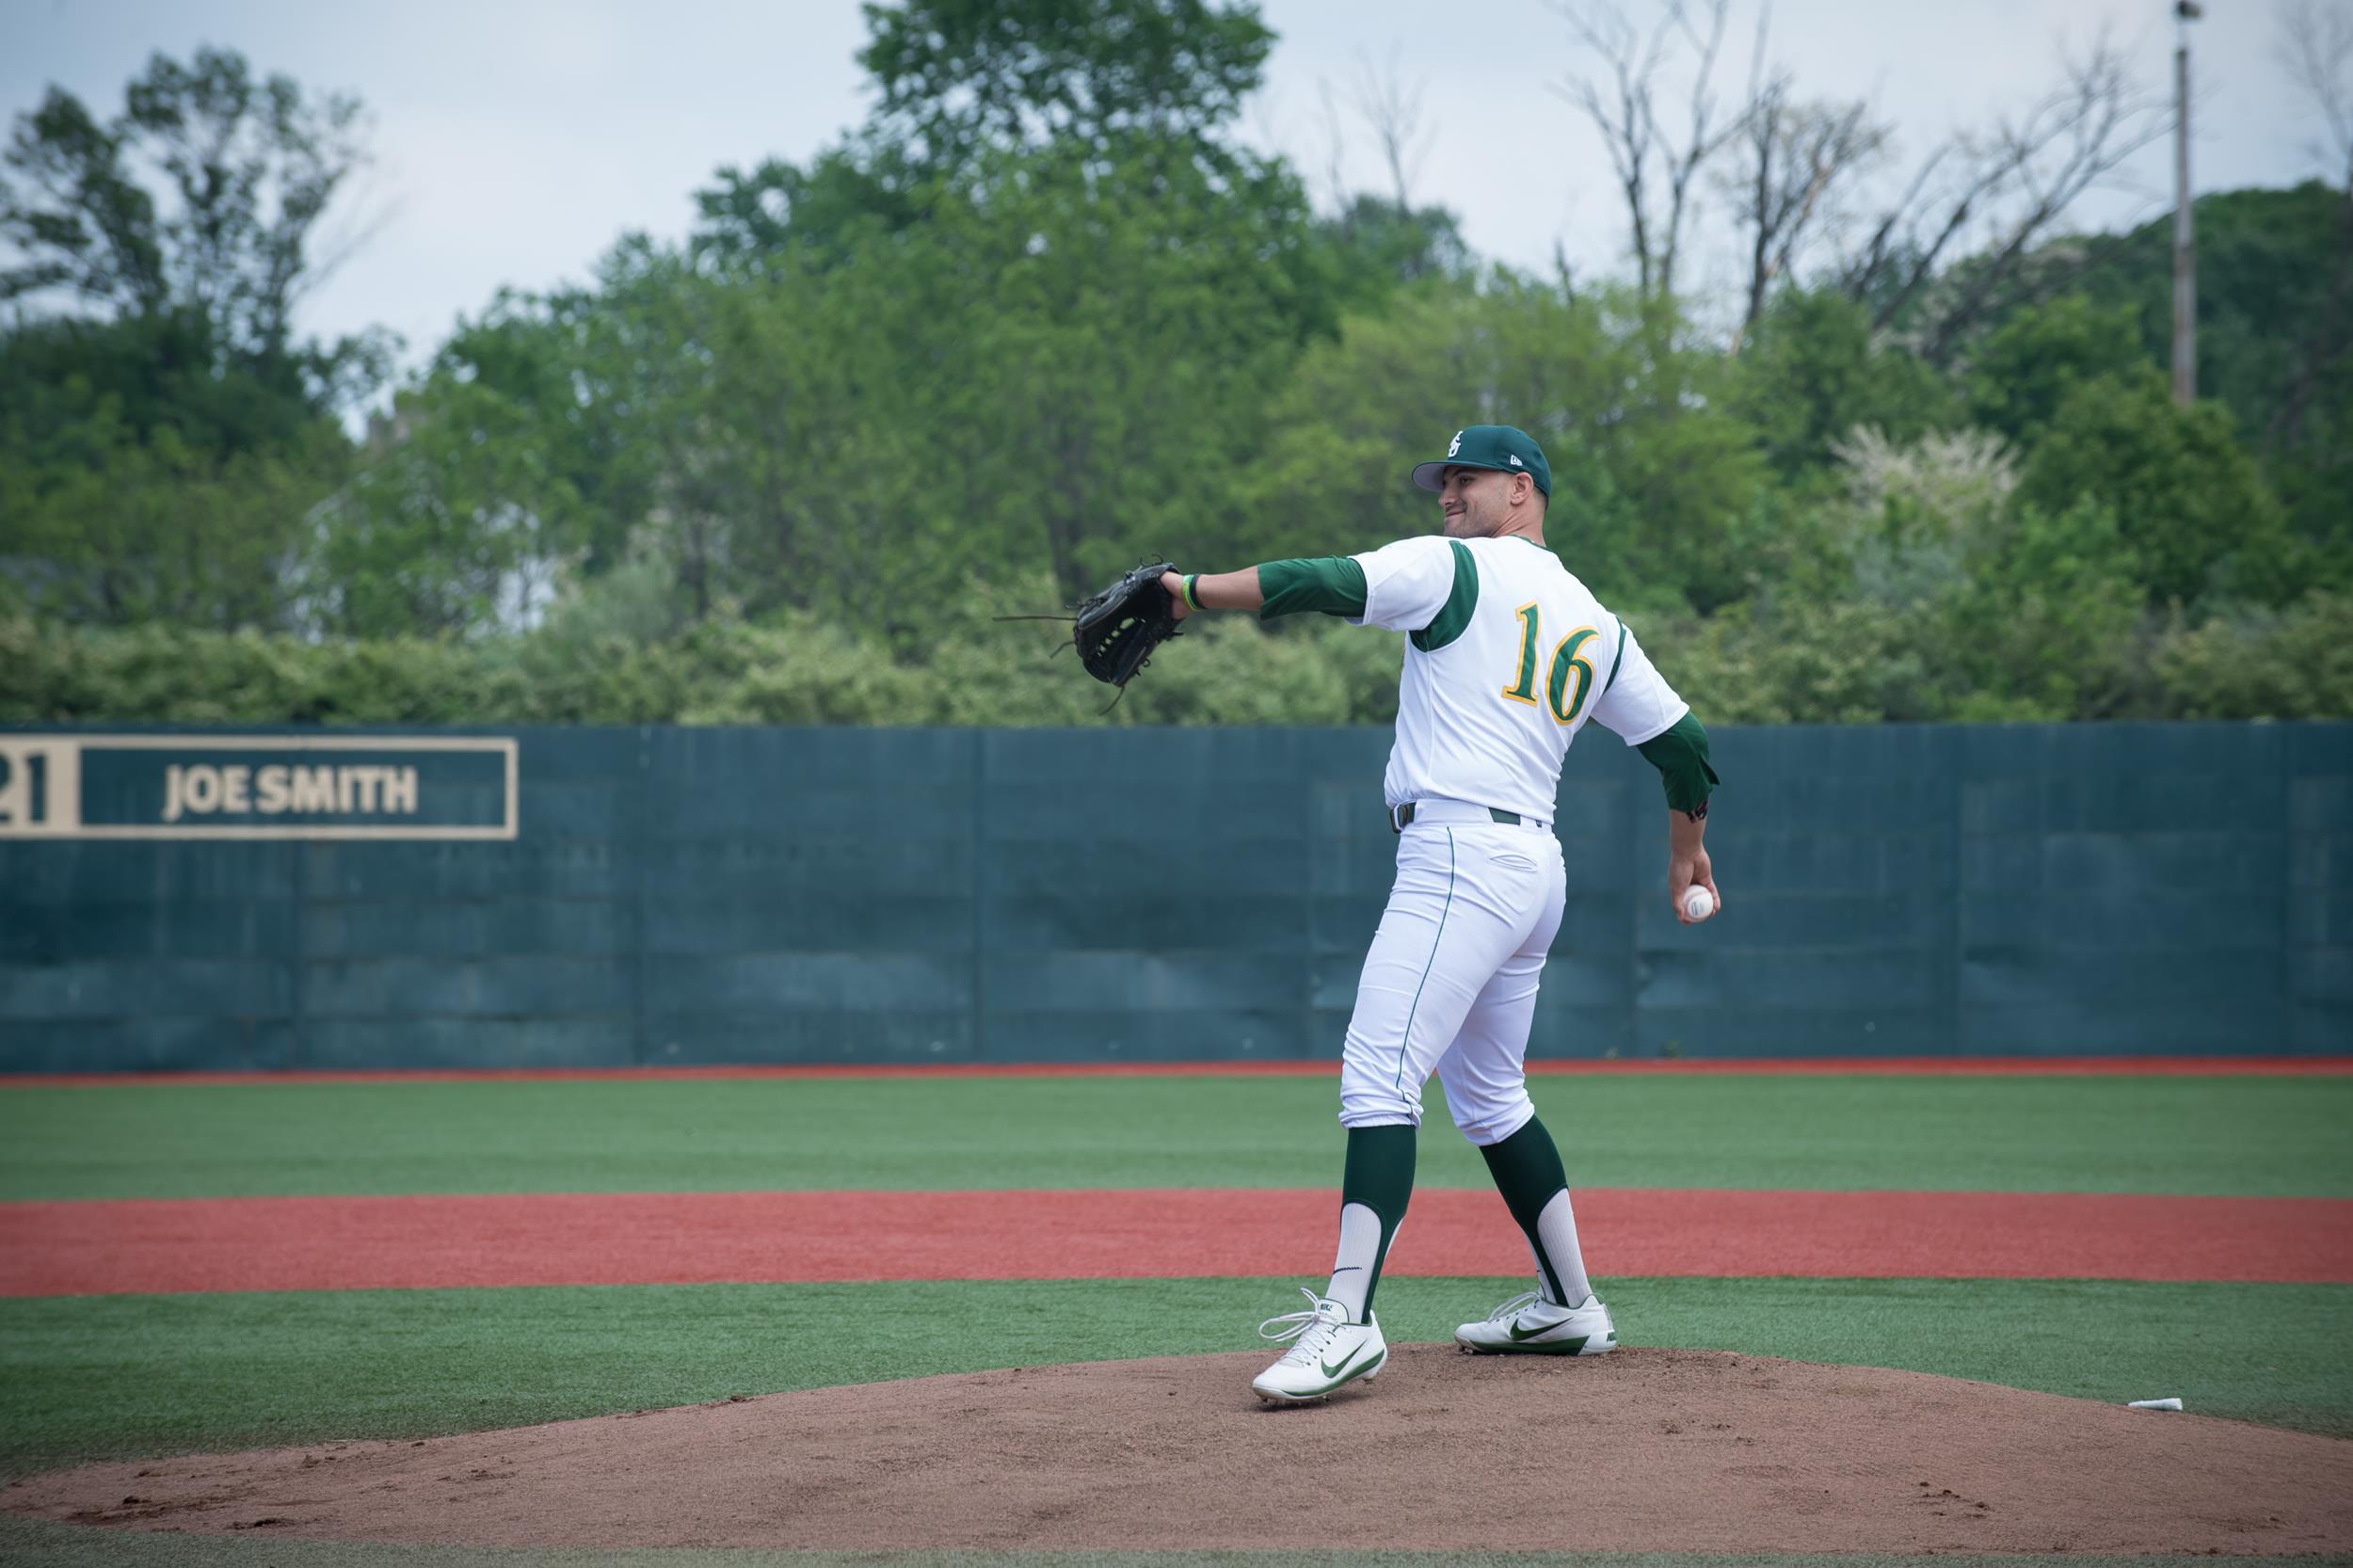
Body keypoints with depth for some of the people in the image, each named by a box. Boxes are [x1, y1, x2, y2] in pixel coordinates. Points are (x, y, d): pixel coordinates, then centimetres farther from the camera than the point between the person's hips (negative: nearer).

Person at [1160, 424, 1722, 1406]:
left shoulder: (1456, 570, -2)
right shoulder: (1595, 623, 19)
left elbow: (1319, 586, -14)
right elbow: (1679, 740, 22)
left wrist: (1188, 590, -11)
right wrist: (1687, 850, 38)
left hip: (1458, 855, -9)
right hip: (1534, 868, 9)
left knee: (1379, 1076, -19)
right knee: (1489, 1095, 23)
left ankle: (1347, 1317, -31)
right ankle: (1567, 1306, 28)